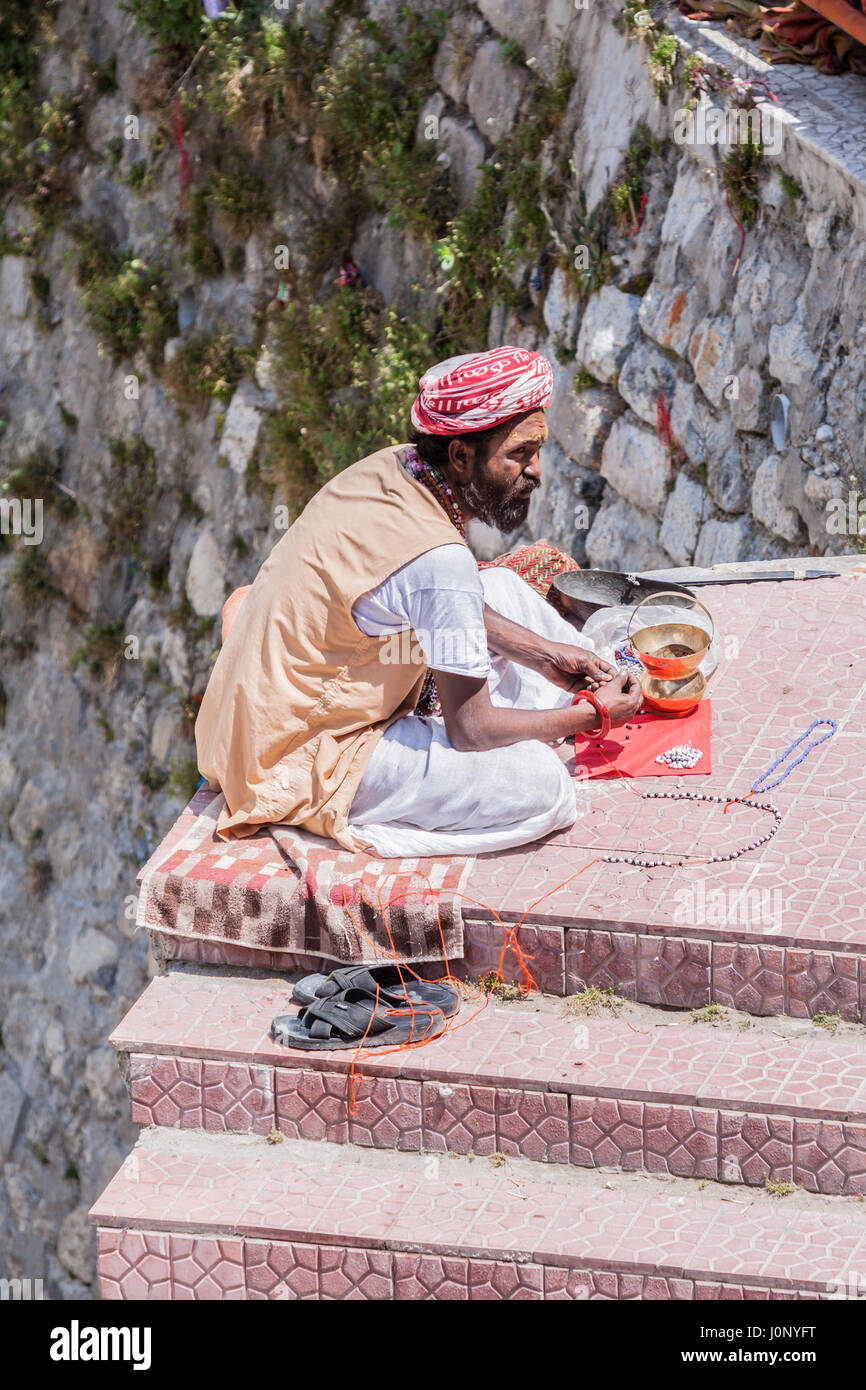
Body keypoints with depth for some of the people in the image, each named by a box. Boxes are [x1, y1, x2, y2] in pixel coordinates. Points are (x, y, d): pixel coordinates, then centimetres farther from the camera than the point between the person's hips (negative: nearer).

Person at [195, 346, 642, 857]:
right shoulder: (438, 559, -30)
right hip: (304, 766, -10)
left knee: (502, 588, 17)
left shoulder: (392, 468, -4)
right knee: (542, 789, -26)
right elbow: (472, 729, -21)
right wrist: (594, 716, -7)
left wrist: (541, 653, 10)